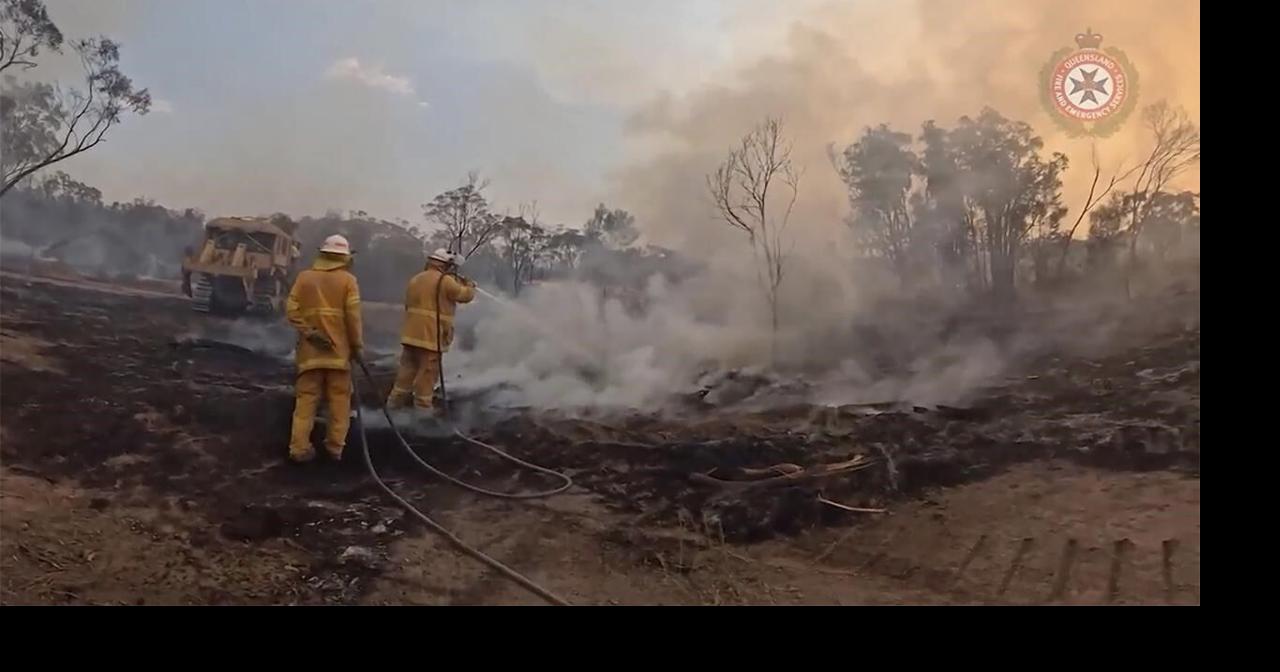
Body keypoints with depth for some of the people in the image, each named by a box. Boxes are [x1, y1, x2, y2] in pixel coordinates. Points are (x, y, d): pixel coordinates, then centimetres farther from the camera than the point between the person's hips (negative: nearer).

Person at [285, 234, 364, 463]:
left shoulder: (304, 277, 6)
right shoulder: (348, 280, -2)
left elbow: (292, 310, -3)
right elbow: (353, 316, -8)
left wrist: (309, 333, -5)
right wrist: (357, 345, 0)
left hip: (310, 350, 2)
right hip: (338, 349, -2)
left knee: (306, 398, 5)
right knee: (339, 398, 7)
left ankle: (300, 447, 0)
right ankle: (335, 446, 8)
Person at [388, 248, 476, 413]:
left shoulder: (415, 279, 15)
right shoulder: (445, 281, -10)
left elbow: (409, 304, 20)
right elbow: (465, 295, -1)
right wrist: (470, 286, 18)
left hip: (411, 333, 7)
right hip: (431, 335, -7)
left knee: (408, 366, 14)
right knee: (428, 371, -2)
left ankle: (396, 399, 18)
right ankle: (423, 405, 1)